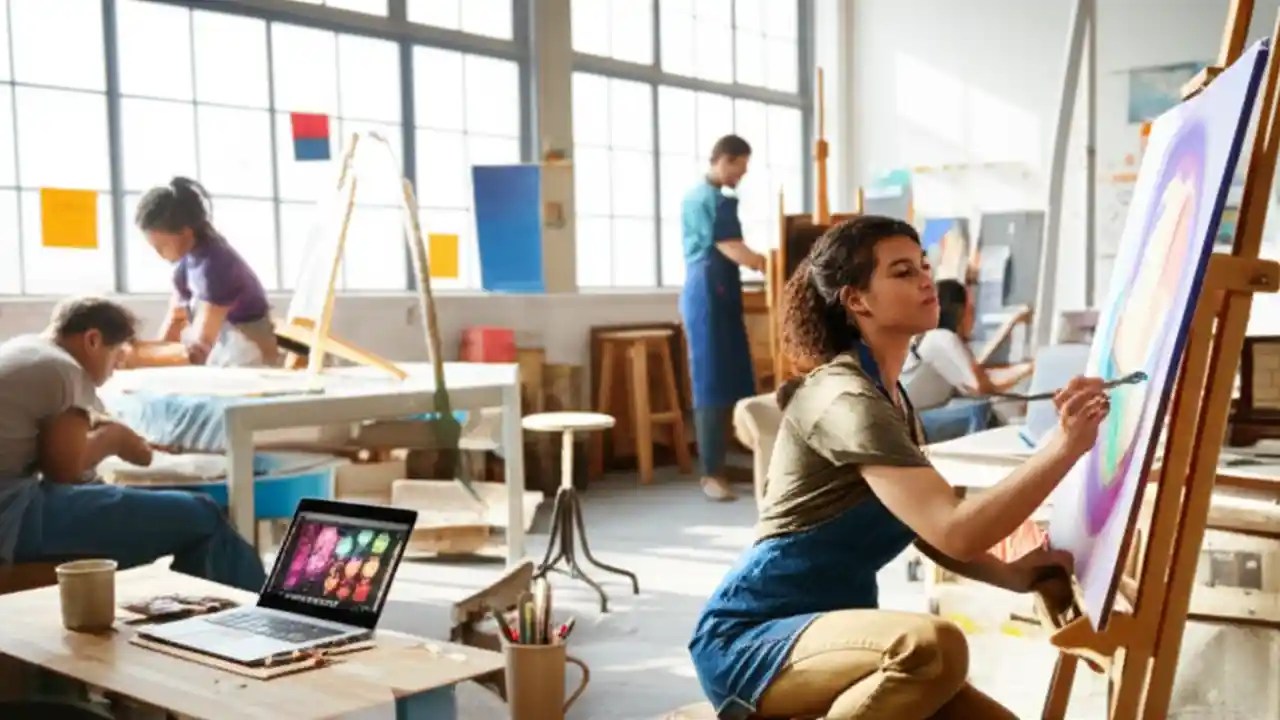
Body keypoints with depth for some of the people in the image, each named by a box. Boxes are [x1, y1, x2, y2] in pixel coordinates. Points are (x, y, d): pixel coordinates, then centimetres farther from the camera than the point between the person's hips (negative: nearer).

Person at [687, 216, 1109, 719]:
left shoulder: (892, 398, 13)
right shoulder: (846, 399, -19)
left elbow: (932, 534, 14)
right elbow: (955, 532, -29)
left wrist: (1013, 574, -3)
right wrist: (1066, 447, -30)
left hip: (828, 626, 9)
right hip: (750, 638, -9)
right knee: (935, 645, -35)